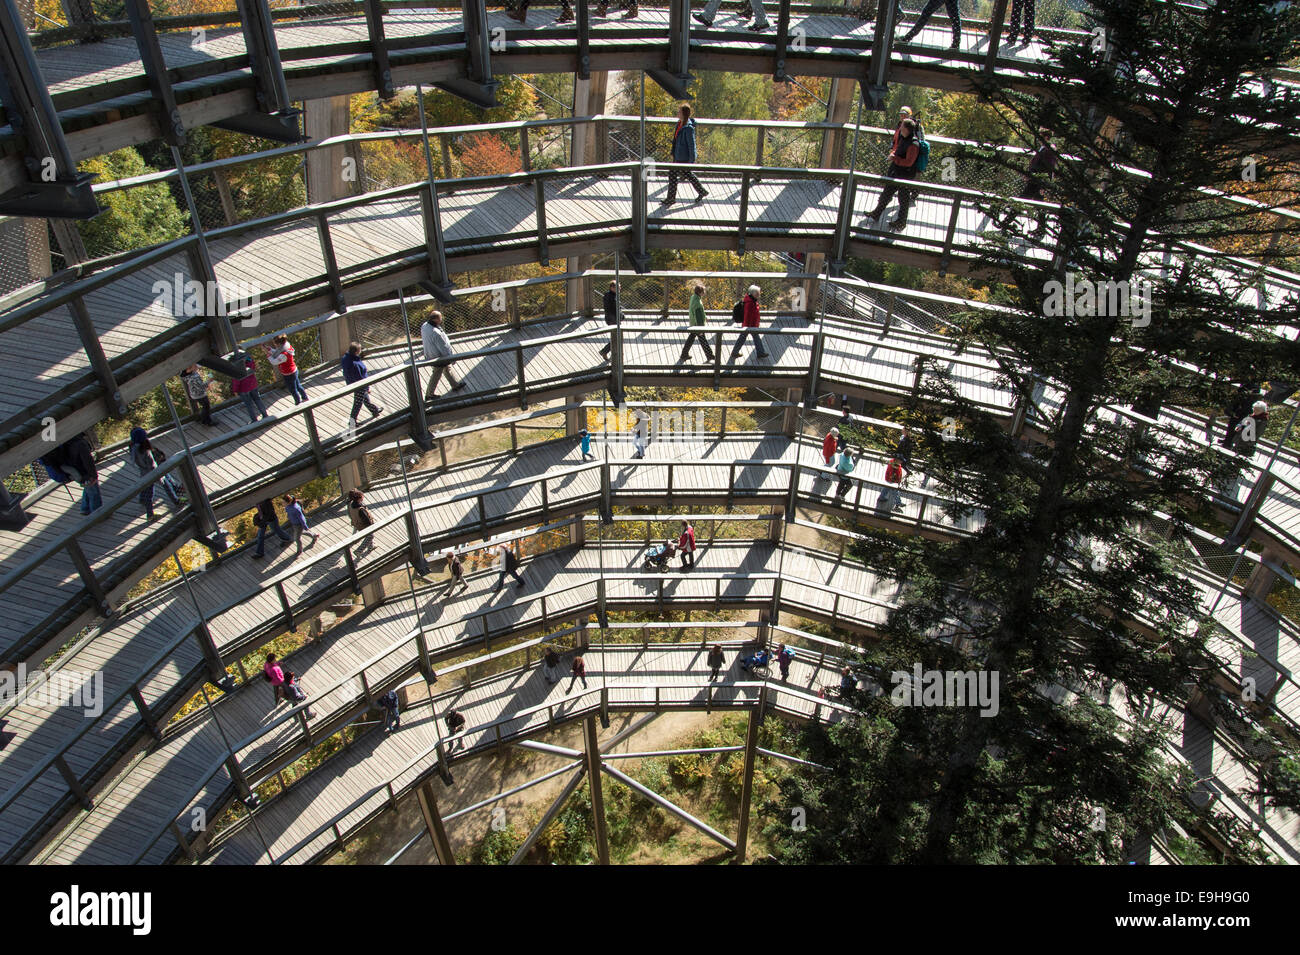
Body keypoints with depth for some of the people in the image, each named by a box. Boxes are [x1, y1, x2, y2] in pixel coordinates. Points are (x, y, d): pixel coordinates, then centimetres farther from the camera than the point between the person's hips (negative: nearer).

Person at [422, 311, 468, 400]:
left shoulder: (424, 326, -10)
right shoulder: (436, 333, -38)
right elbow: (444, 348, -28)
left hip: (429, 354, 9)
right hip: (438, 357, -9)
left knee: (447, 369, 27)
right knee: (436, 376, 13)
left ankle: (455, 384, 47)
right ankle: (429, 395, 30)